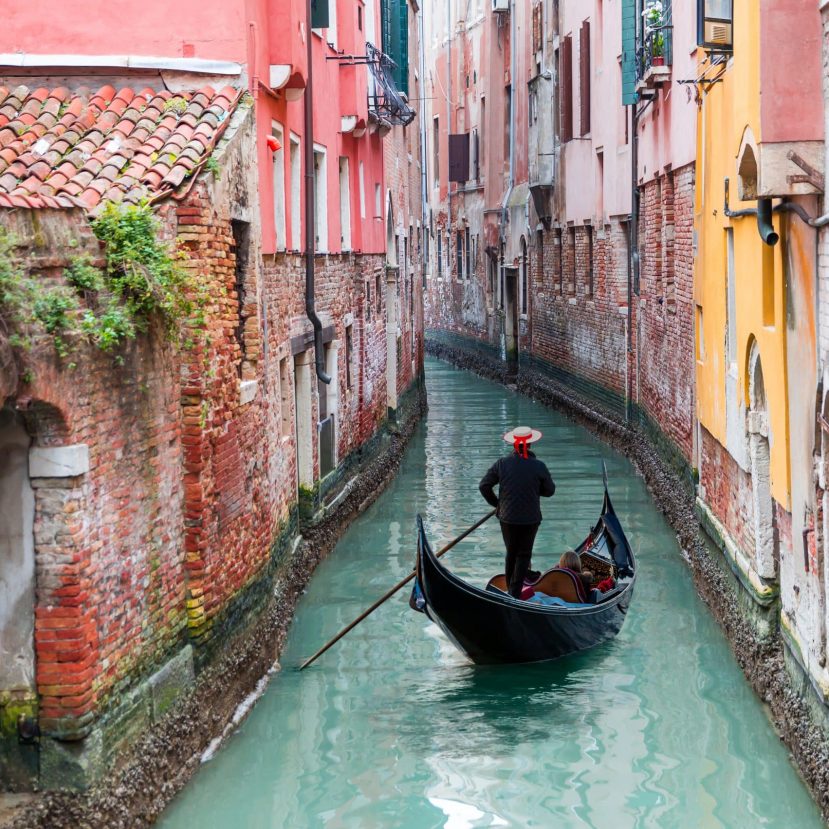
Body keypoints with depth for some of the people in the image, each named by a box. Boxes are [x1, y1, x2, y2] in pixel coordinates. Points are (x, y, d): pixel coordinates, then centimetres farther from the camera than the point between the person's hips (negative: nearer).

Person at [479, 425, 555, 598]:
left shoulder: (501, 464, -7)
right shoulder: (538, 467, -12)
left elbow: (484, 485, -4)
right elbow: (549, 490, -1)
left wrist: (496, 503, 9)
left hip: (507, 517, 2)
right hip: (530, 519, -2)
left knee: (511, 552, 19)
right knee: (524, 554, 8)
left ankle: (509, 587, 27)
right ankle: (515, 592, 0)